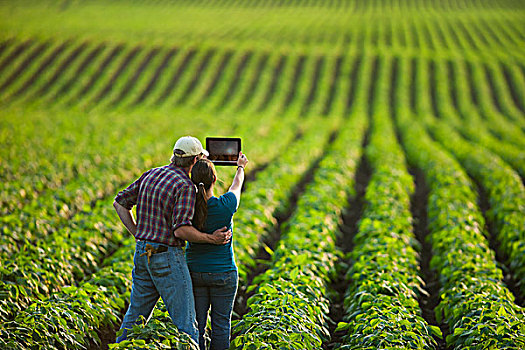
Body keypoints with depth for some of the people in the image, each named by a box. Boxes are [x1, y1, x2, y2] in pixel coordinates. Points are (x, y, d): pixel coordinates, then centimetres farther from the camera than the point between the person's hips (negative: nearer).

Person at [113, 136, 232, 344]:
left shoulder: (150, 175, 9)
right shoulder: (185, 186, -14)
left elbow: (120, 203, 13)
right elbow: (181, 230, -23)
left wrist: (137, 233, 14)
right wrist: (212, 239, -11)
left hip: (142, 253, 8)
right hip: (167, 257, -8)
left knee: (136, 315, 18)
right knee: (185, 321, -3)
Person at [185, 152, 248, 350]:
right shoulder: (225, 206, -15)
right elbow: (237, 185, 5)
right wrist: (240, 167, 21)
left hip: (194, 272, 2)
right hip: (222, 274, -2)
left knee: (196, 324, 9)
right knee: (221, 324, 9)